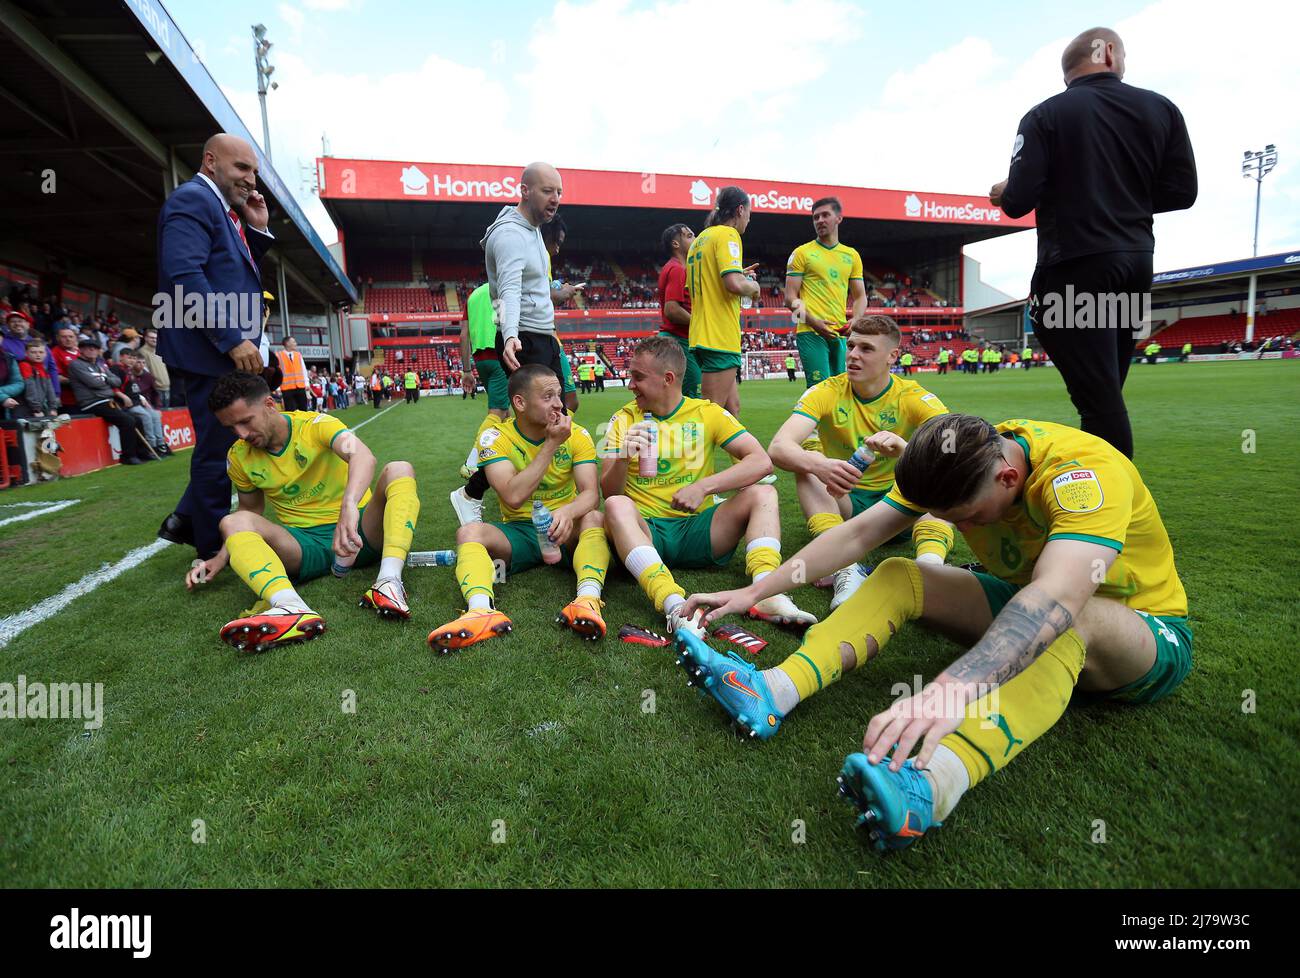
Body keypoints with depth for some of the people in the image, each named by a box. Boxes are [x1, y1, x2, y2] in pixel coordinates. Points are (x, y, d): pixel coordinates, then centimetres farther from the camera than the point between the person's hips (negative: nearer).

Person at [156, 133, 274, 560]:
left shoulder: (221, 207, 22)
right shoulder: (192, 199, -9)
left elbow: (240, 273, 22)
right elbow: (185, 274, -21)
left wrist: (257, 228, 12)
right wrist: (233, 340, -23)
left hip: (230, 350, 10)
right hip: (209, 352, -10)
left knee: (228, 444, 16)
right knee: (218, 450, -2)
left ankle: (186, 521, 28)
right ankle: (215, 549, 10)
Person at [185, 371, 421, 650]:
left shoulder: (316, 425, -10)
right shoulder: (239, 456, 5)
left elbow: (362, 456, -31)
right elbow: (250, 508, 22)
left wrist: (349, 507, -50)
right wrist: (222, 557, 8)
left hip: (358, 533, -3)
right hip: (304, 545, 4)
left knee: (399, 469, -26)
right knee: (234, 522, -21)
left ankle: (389, 581, -45)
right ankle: (292, 607, -51)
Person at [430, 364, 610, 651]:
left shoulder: (576, 435, -3)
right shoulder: (495, 437, -8)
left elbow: (591, 493, -15)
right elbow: (514, 497, -22)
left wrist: (569, 512, -39)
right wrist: (552, 444, -21)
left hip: (563, 531, 1)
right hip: (517, 533, 0)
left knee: (594, 518, -30)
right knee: (469, 531, -26)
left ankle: (588, 600, -52)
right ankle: (482, 611, -51)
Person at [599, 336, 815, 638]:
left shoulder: (707, 413, 5)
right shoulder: (624, 419, 7)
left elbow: (762, 461, -7)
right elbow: (608, 492, 0)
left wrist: (703, 486, -20)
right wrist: (623, 459, -22)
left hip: (698, 528, 1)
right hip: (646, 530, 0)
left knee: (763, 493, -17)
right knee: (616, 505, -30)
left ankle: (766, 593, -38)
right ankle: (674, 604, -49)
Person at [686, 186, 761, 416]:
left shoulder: (700, 239, 20)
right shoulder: (727, 234, -8)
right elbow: (734, 284, -22)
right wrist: (753, 287, -1)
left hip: (701, 335, 10)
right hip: (720, 337, -9)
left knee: (732, 406, 15)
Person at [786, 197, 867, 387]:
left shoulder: (852, 255, 17)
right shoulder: (801, 253, 5)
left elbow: (860, 296, 19)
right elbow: (790, 298, -1)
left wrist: (855, 320, -3)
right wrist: (813, 321, -15)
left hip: (841, 334, 5)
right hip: (811, 332, -5)